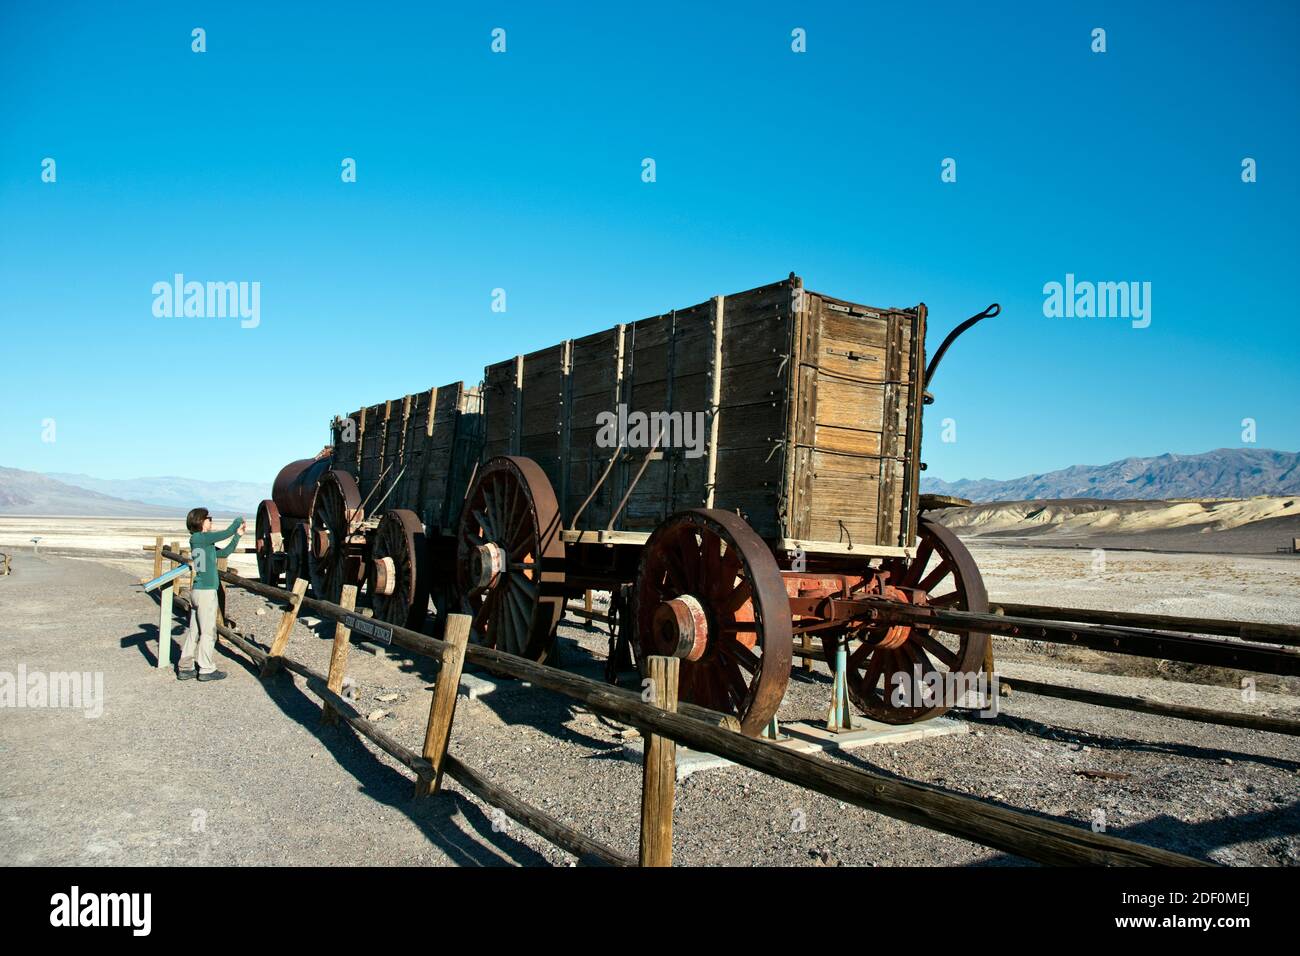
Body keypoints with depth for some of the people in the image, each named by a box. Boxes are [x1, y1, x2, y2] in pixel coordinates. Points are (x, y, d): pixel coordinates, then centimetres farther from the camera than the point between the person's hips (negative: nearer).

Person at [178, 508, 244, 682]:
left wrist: (237, 535, 17)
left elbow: (224, 552, 21)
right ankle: (206, 670, 6)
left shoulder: (205, 542, 14)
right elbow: (227, 532, -16)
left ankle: (185, 667, 18)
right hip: (206, 591, -9)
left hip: (197, 591, 9)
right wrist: (238, 521, 2)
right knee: (208, 632, 0)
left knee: (194, 631, 13)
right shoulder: (199, 538, -12)